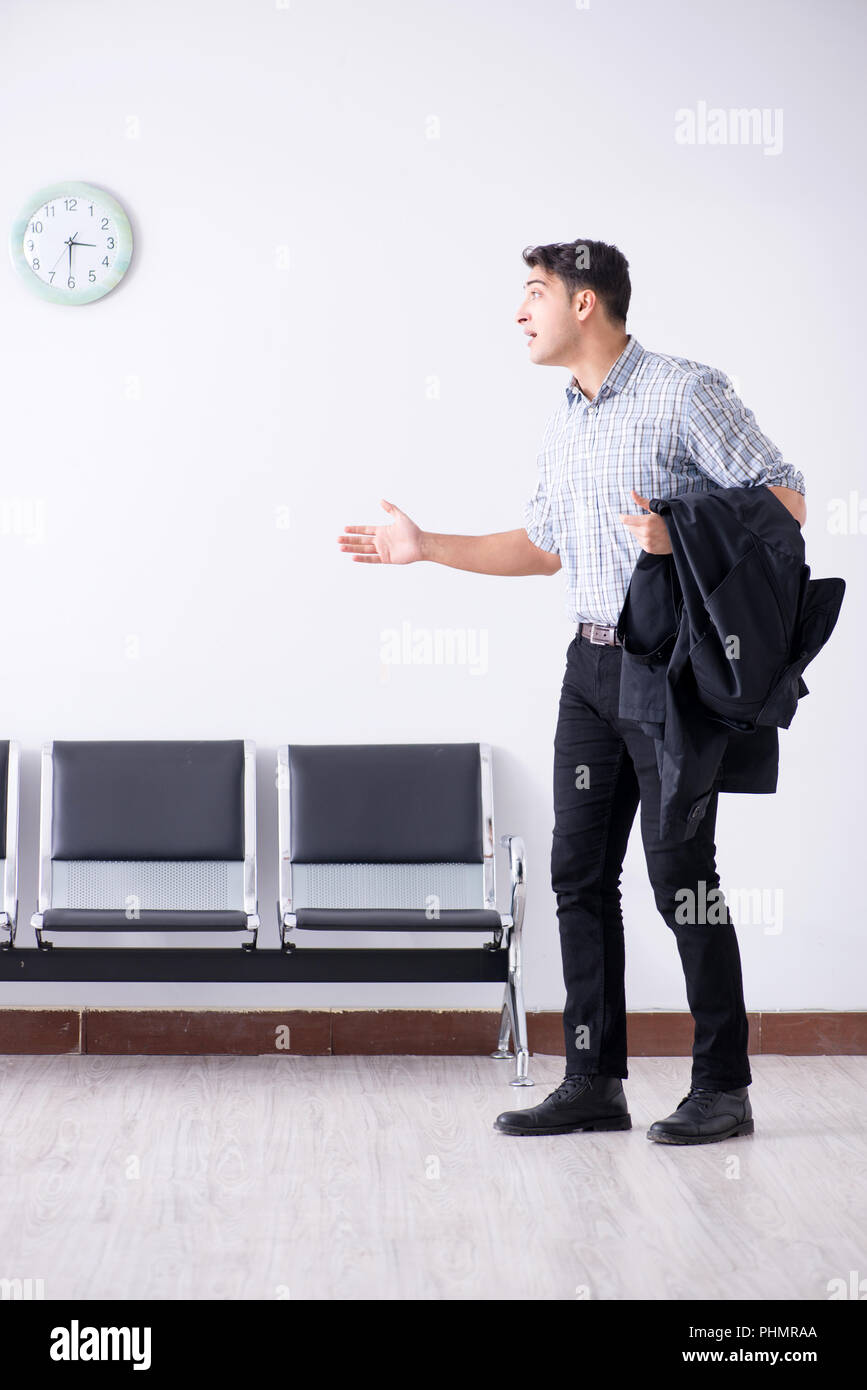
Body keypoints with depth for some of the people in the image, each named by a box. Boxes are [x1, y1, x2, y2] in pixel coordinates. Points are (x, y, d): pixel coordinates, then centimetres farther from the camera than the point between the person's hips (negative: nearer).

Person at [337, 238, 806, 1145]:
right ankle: (594, 1081, 14)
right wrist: (425, 548, 19)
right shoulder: (564, 425, 16)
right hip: (592, 664, 8)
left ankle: (722, 1088, 6)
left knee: (680, 874, -5)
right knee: (579, 871, 6)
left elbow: (783, 498, -11)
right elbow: (543, 547, 25)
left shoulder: (685, 392, -9)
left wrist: (683, 540, -26)